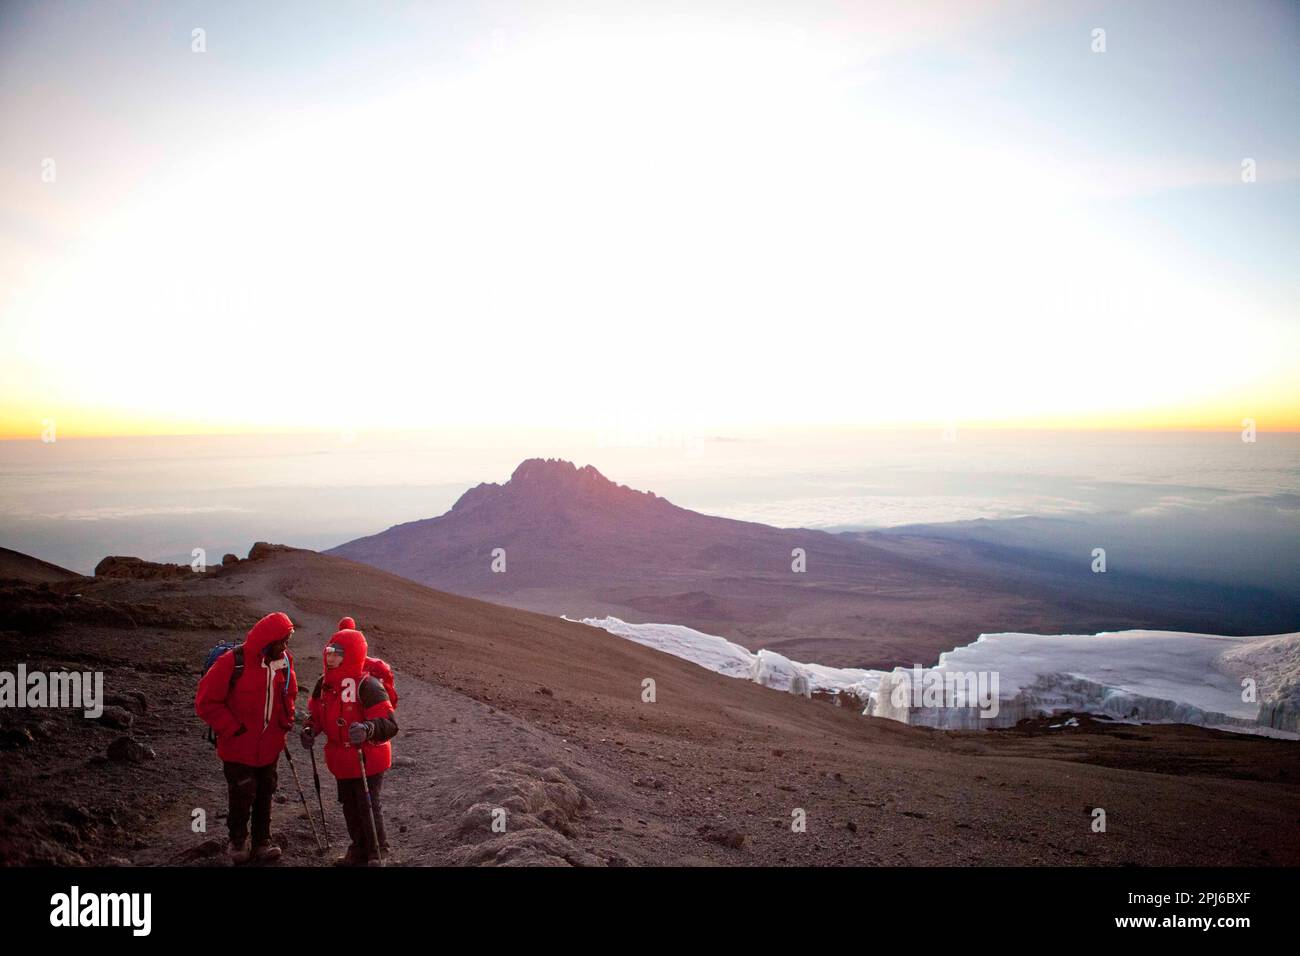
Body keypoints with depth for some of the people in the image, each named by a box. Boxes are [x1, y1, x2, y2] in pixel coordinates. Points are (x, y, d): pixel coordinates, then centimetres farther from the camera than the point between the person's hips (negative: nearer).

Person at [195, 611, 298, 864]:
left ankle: (262, 841, 30)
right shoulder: (232, 663, -21)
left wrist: (286, 722, 1)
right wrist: (233, 729, -16)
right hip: (238, 746, -4)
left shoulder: (283, 661, -3)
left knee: (265, 795, 14)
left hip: (270, 746, 4)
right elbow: (206, 702, -15)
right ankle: (237, 841, 30)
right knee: (242, 796, 6)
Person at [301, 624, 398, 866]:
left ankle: (376, 855, 23)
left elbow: (389, 725, -28)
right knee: (349, 807, 21)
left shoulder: (367, 686, -25)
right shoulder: (324, 684, 0)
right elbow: (317, 714, 16)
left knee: (369, 809, 3)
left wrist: (367, 729, -46)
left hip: (367, 762, -7)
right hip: (341, 762, 7)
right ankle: (358, 850, 41)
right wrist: (310, 730, -4)